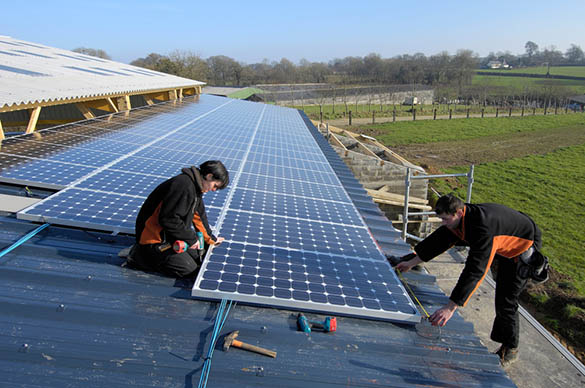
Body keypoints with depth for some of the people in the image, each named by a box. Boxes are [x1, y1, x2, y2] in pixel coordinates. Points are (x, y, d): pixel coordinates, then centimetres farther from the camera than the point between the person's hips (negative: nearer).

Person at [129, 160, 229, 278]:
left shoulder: (195, 187, 8)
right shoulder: (184, 186, -26)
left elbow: (199, 214, 21)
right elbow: (169, 219, -29)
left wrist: (210, 238, 29)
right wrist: (191, 238, -19)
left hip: (170, 236, 11)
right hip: (155, 238, -11)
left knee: (198, 259, 10)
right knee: (190, 270, -11)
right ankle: (139, 257, -4)